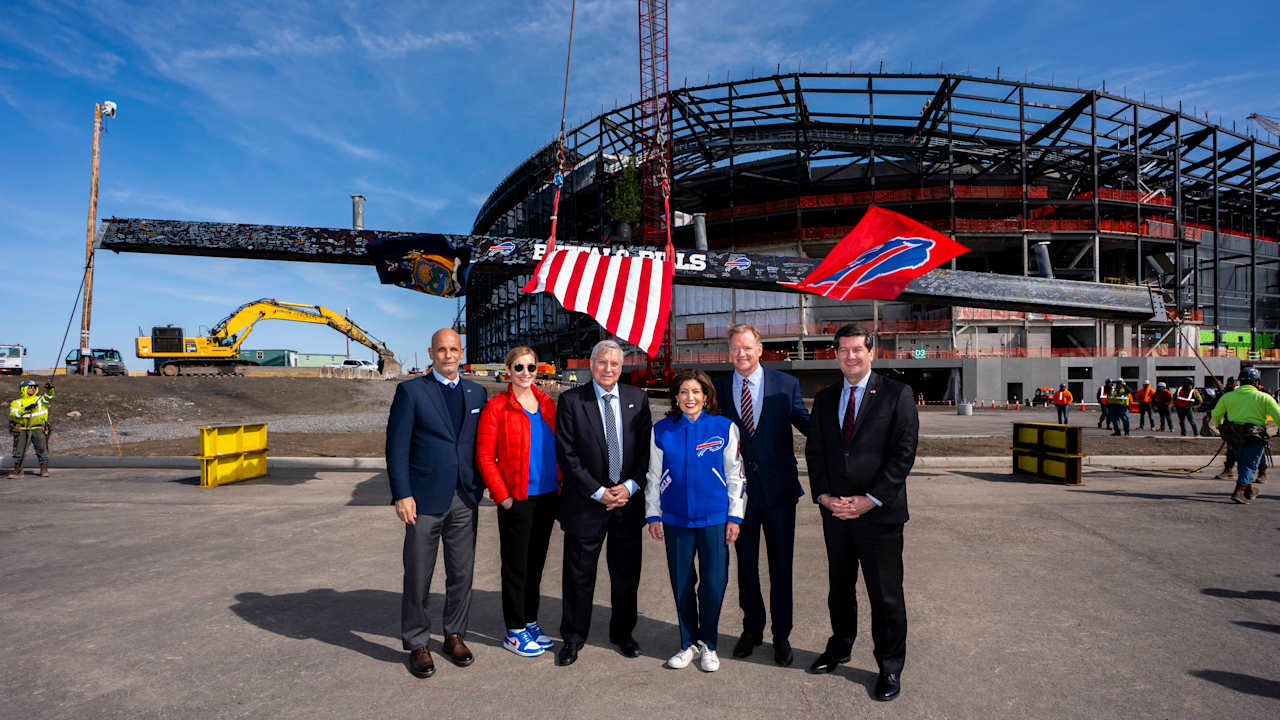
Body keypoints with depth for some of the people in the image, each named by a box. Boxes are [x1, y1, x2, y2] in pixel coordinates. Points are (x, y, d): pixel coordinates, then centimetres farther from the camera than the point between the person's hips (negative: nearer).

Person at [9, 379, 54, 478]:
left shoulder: (40, 399, 13)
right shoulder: (16, 403, 10)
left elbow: (48, 397, -7)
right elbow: (13, 414, -7)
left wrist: (50, 389, -27)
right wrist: (25, 409, -23)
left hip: (38, 428, 0)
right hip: (22, 429, 0)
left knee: (42, 448, -6)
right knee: (19, 450, 1)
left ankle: (44, 469, 1)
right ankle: (17, 470, 11)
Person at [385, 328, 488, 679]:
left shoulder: (477, 393, 10)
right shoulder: (411, 391, -2)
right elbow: (396, 446, -5)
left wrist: (479, 488, 6)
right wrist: (402, 495, -11)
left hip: (465, 500, 4)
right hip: (425, 500, -3)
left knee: (462, 573, 11)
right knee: (418, 577, 6)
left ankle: (454, 636, 29)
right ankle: (417, 644, 22)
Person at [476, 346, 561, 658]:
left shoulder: (547, 403, 8)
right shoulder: (496, 406, -7)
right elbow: (484, 457, -9)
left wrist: (561, 486, 7)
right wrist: (502, 496, -13)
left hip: (547, 496, 5)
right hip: (517, 500, -5)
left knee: (536, 562, 16)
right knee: (516, 565, 5)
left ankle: (530, 622, 31)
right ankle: (514, 632, 20)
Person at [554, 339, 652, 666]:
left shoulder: (637, 398, 4)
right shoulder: (571, 400, -5)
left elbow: (647, 447, 5)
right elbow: (566, 454, -8)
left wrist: (630, 486, -8)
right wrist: (598, 492, -12)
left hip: (629, 500, 3)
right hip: (586, 503, -2)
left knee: (626, 573, 13)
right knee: (579, 574, 8)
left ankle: (623, 633, 33)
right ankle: (573, 638, 26)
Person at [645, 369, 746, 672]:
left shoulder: (724, 427, -2)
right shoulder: (661, 430, 3)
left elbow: (736, 474, 2)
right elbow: (654, 475, 10)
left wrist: (735, 516, -1)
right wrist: (652, 514, 8)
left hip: (714, 518, -1)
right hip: (675, 519, 2)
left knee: (714, 582, -1)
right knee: (682, 583, 9)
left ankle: (708, 644, 22)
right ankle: (689, 644, 27)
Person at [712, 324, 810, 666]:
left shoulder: (786, 384, -2)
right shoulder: (718, 388, 0)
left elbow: (808, 425, 0)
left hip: (778, 488, -1)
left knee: (781, 565, 10)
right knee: (746, 564, 15)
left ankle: (782, 635, 27)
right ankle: (752, 629, 33)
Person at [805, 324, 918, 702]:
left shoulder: (896, 394, -4)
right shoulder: (825, 398, 9)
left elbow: (903, 453, -10)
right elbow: (814, 451, 10)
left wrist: (870, 499, -15)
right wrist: (824, 495, -5)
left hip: (880, 514, -4)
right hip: (835, 511, 4)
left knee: (886, 595, 5)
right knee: (839, 586, 18)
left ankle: (890, 668, 23)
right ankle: (840, 647, 37)